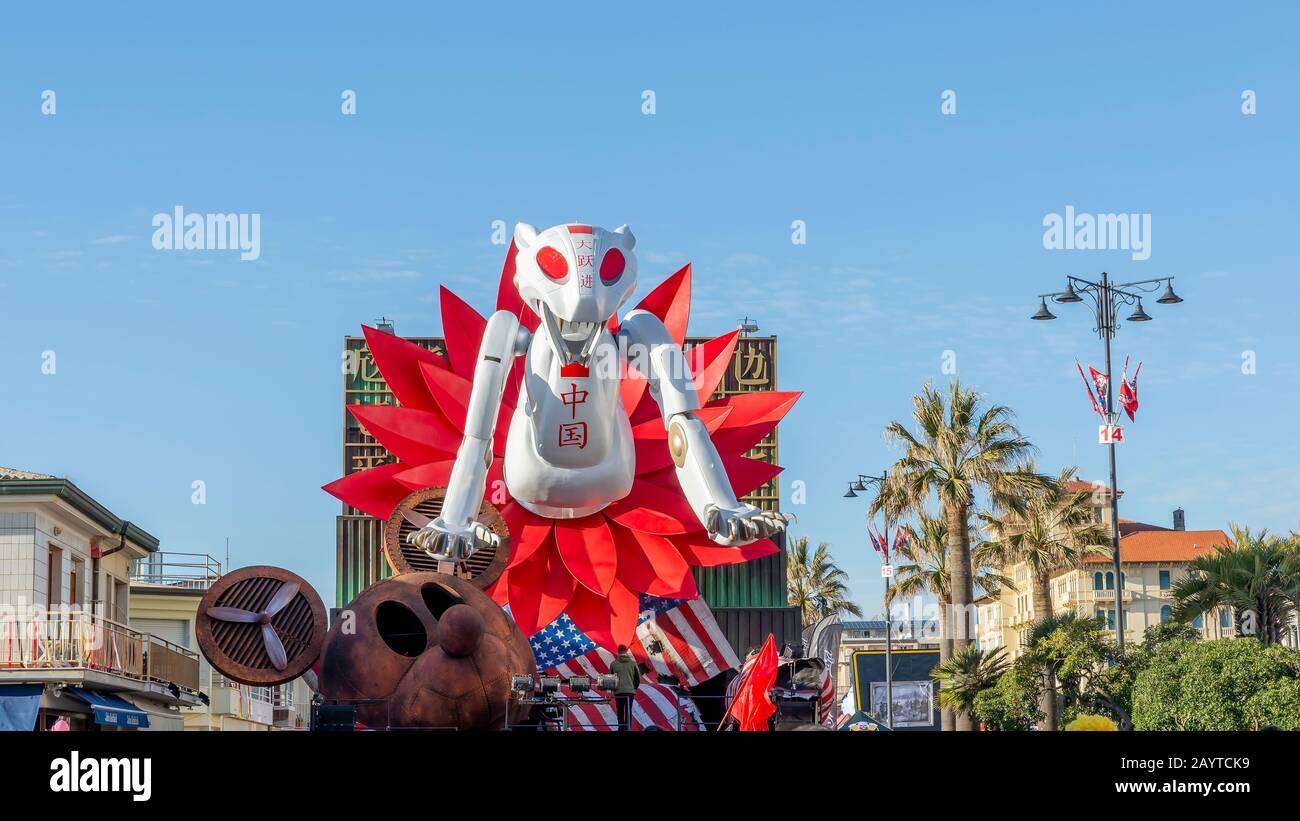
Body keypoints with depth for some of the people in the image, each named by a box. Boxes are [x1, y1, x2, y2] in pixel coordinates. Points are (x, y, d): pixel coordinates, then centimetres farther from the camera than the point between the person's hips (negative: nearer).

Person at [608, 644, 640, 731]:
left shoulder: (614, 664, 2)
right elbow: (638, 677, 5)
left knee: (620, 712, 11)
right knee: (628, 712, 1)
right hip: (630, 691, 0)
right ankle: (627, 728, -7)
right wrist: (634, 688, 19)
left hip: (618, 692, 0)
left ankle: (621, 728, 13)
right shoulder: (633, 663, 2)